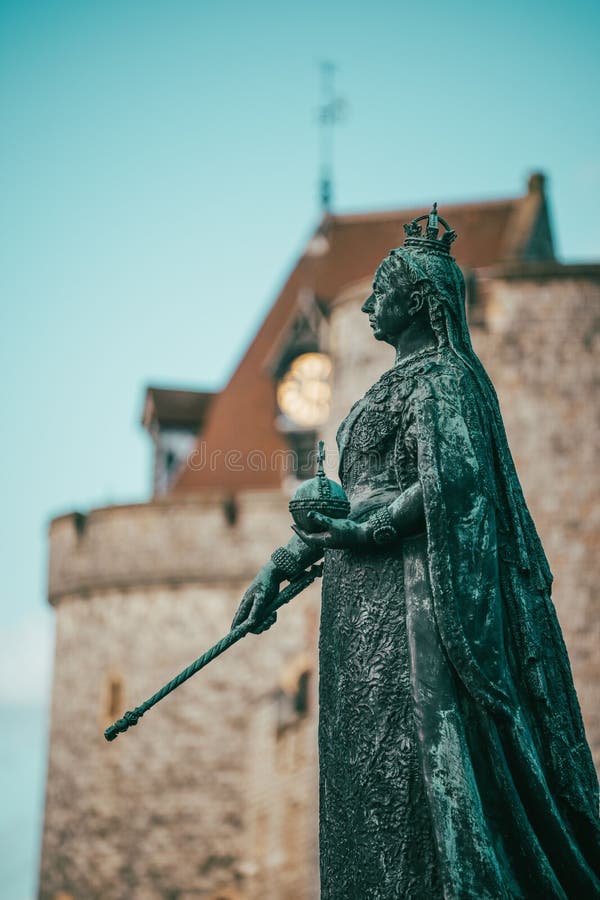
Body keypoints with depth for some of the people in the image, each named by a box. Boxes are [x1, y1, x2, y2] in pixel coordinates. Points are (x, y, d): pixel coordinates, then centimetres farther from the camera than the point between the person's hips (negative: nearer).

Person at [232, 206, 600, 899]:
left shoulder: (441, 376, -6)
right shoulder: (397, 383, 22)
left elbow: (449, 483, -22)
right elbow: (348, 504, 24)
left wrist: (365, 532, -21)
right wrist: (282, 564, 20)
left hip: (409, 604, -10)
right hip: (363, 607, 10)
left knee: (413, 774, -12)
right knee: (370, 778, 6)